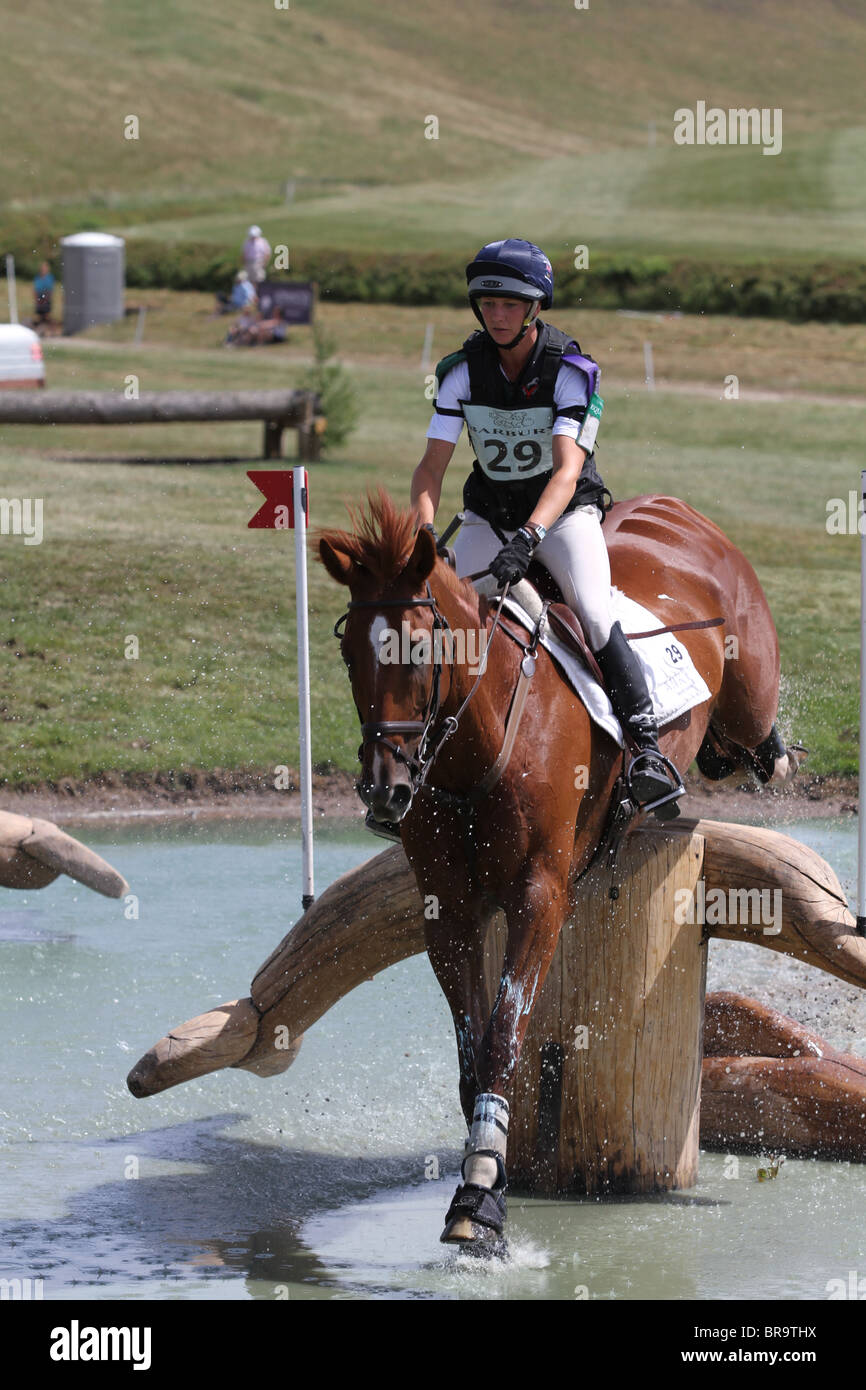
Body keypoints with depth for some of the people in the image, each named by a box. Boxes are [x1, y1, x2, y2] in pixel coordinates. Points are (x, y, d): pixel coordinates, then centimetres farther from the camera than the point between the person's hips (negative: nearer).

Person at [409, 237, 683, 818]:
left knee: (595, 614, -27)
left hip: (565, 508, -3)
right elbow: (432, 466, -11)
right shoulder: (464, 371, -8)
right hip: (489, 513, 4)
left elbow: (567, 469, -30)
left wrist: (528, 537, -45)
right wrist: (424, 536, -29)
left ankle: (649, 748, -25)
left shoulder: (571, 370, -19)